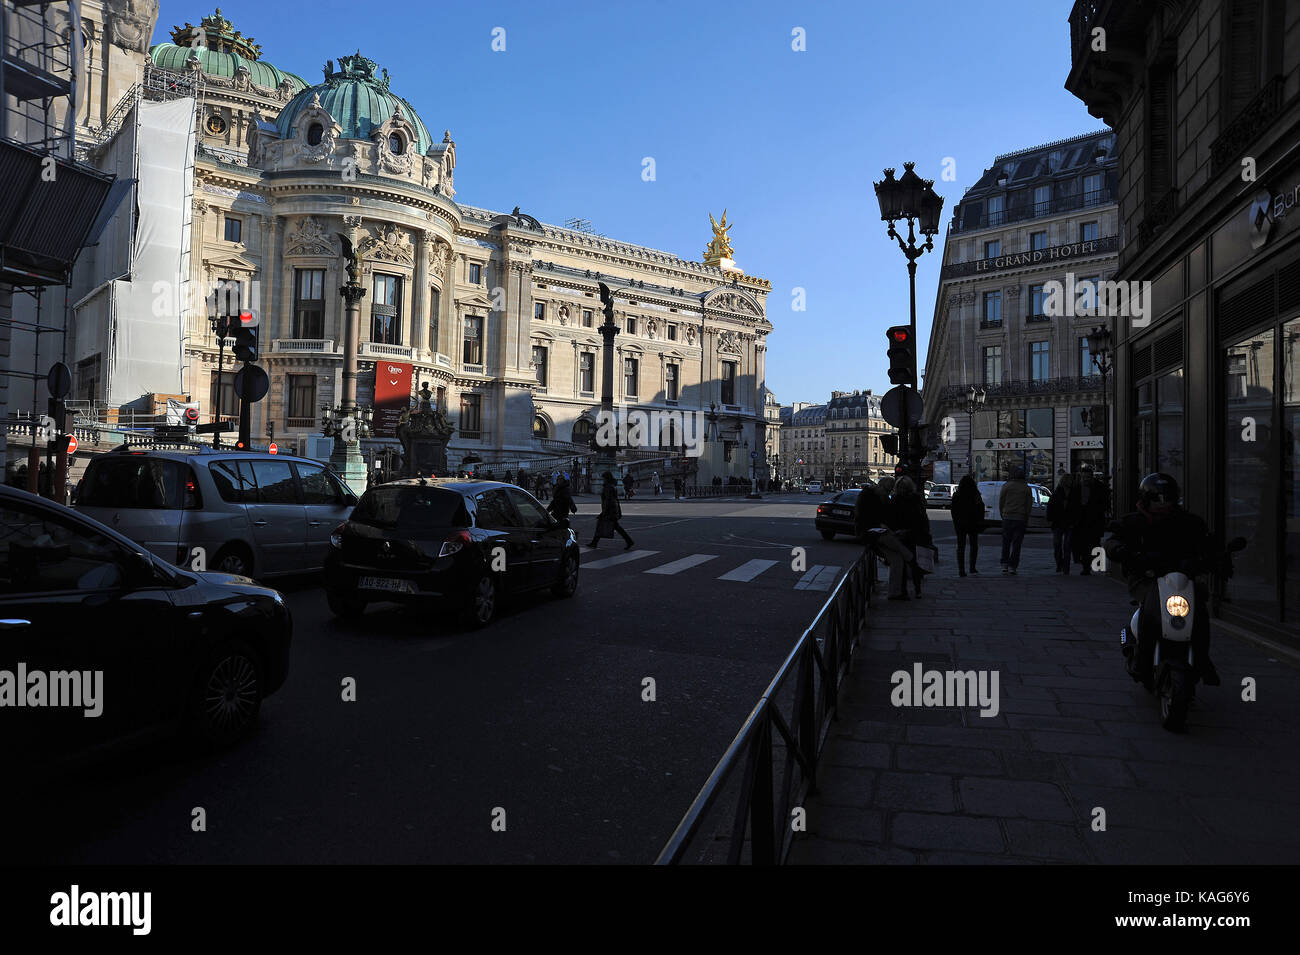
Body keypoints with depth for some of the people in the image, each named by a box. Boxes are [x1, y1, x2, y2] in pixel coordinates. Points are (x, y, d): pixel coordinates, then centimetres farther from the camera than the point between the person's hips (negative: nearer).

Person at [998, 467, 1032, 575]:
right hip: (1021, 518, 0)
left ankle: (1004, 565, 2)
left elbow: (1001, 502, 1)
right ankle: (1012, 566, 0)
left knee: (1006, 543, 9)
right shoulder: (1026, 488, 2)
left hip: (1007, 517, 0)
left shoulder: (1006, 486, 0)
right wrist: (1026, 521, 8)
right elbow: (1028, 505, 2)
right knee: (1016, 544, 3)